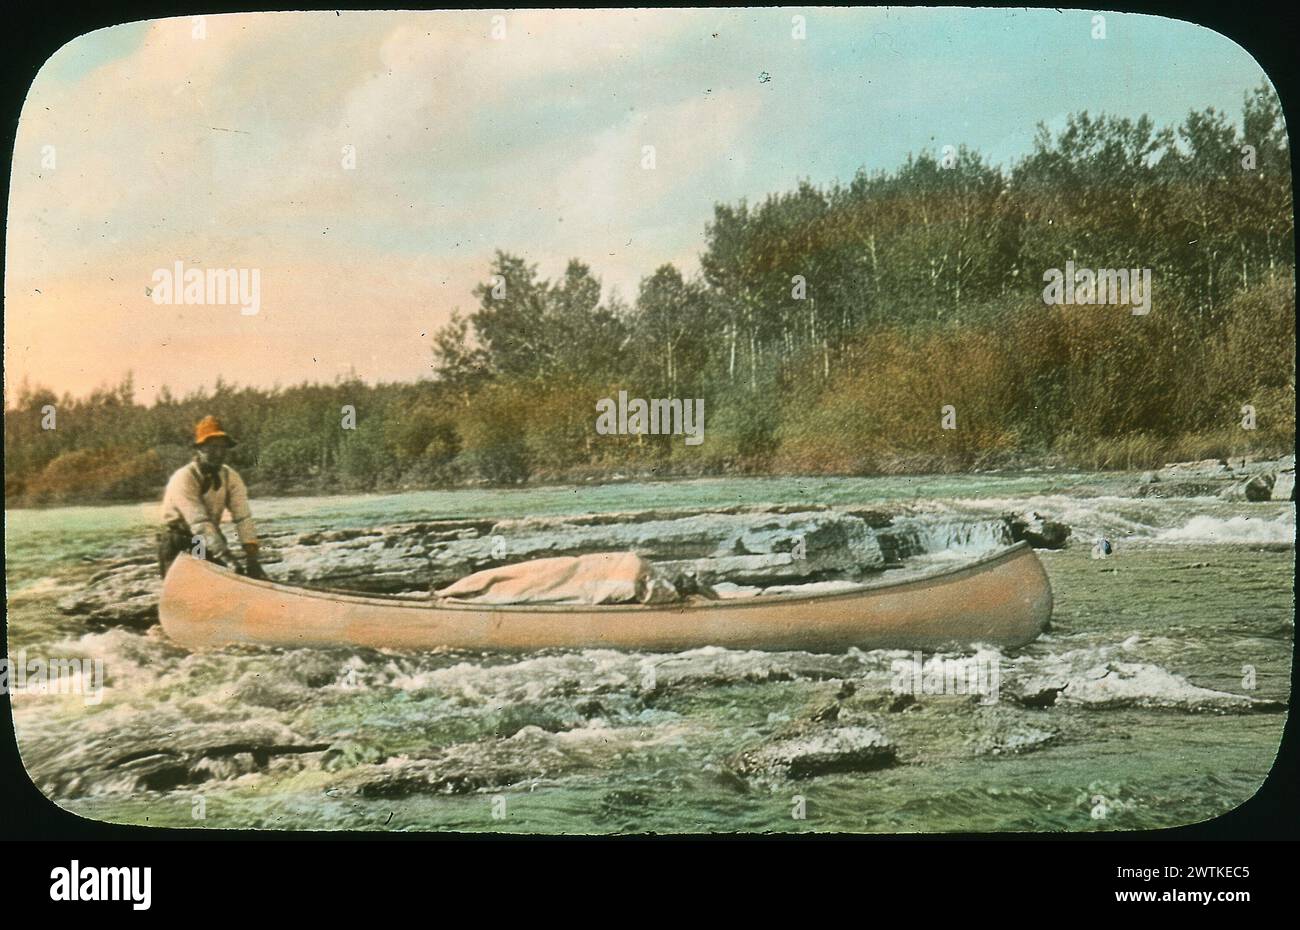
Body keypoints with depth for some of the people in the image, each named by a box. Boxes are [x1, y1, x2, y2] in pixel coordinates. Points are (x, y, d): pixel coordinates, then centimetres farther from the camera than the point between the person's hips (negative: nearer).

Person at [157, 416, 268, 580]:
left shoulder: (230, 477, -7)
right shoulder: (183, 479, -23)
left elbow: (243, 517, -15)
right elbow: (199, 523, -32)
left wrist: (252, 557, -27)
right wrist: (226, 557, -41)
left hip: (210, 542, 5)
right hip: (179, 546, -5)